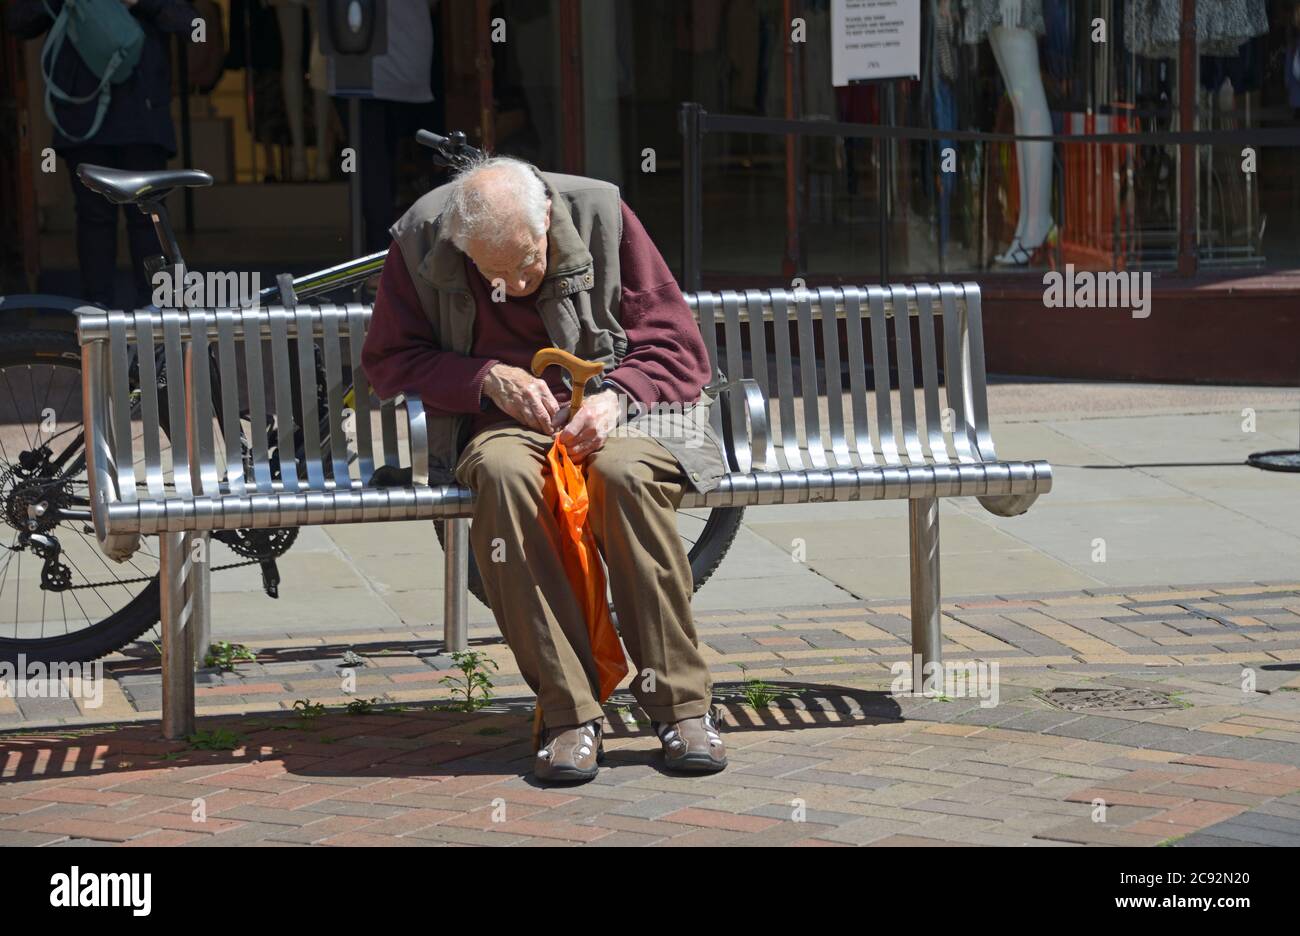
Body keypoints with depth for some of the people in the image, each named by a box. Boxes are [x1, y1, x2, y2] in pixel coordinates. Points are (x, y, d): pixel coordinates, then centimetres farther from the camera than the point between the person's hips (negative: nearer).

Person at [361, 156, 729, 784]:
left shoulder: (601, 213, -7)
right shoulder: (420, 239, -6)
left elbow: (678, 349, -1)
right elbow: (388, 360, 4)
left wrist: (618, 395, -20)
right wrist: (488, 378, -12)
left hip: (607, 411, 0)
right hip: (500, 423, 1)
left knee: (623, 473, -36)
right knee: (503, 473, -36)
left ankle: (682, 702, -26)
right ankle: (568, 712, -33)